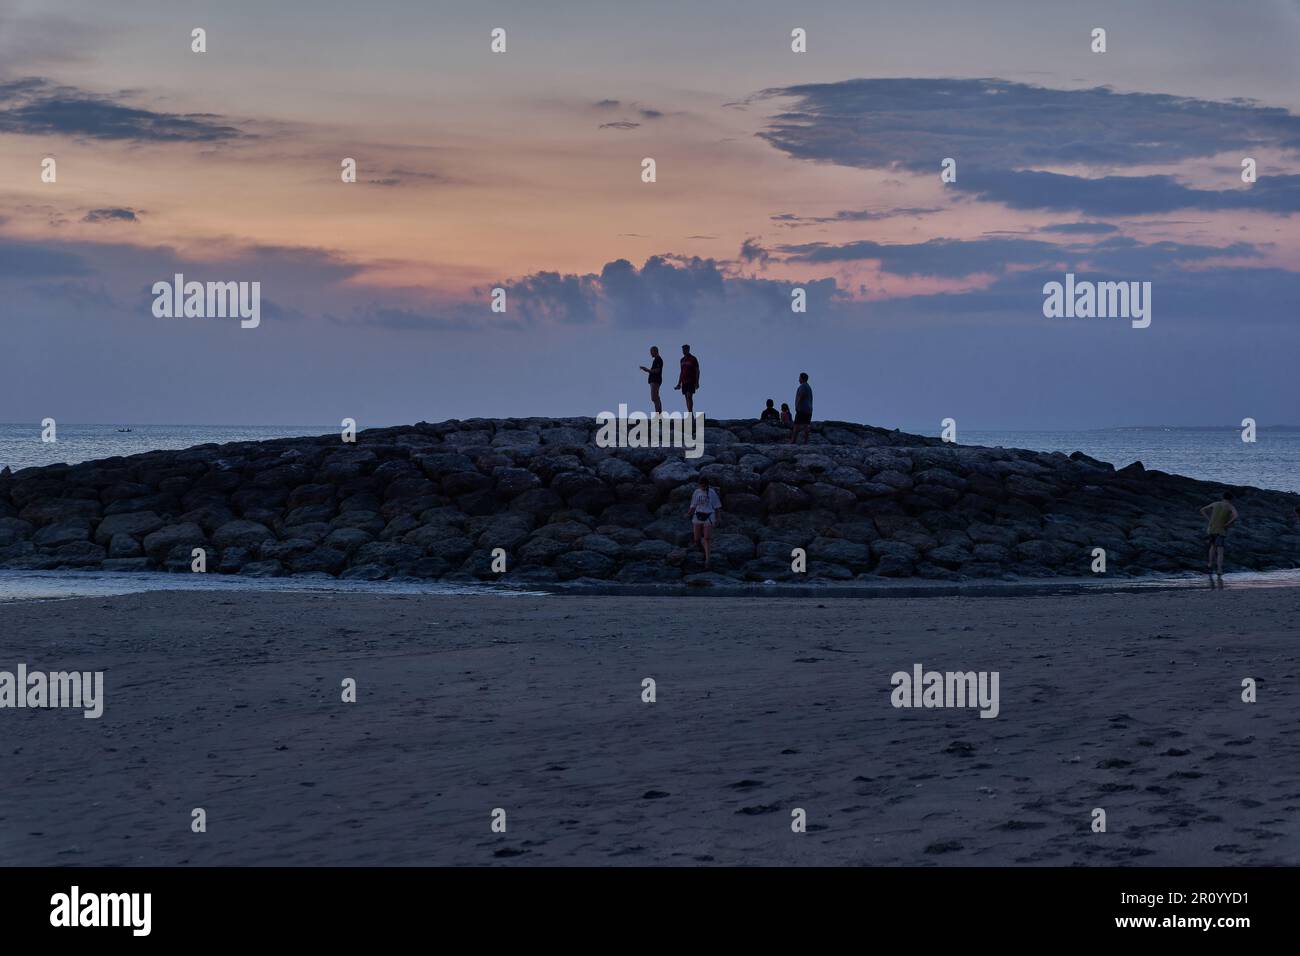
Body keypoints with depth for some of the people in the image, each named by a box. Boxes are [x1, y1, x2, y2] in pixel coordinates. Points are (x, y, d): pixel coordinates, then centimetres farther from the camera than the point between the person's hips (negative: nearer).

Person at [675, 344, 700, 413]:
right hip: (684, 382, 6)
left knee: (689, 397, -17)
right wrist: (679, 383, 15)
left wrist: (697, 383, -13)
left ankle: (690, 413, -22)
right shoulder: (682, 360, 14)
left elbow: (697, 371, -5)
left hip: (691, 381, -6)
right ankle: (689, 414, 5)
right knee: (687, 398, 4)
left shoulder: (693, 359, -4)